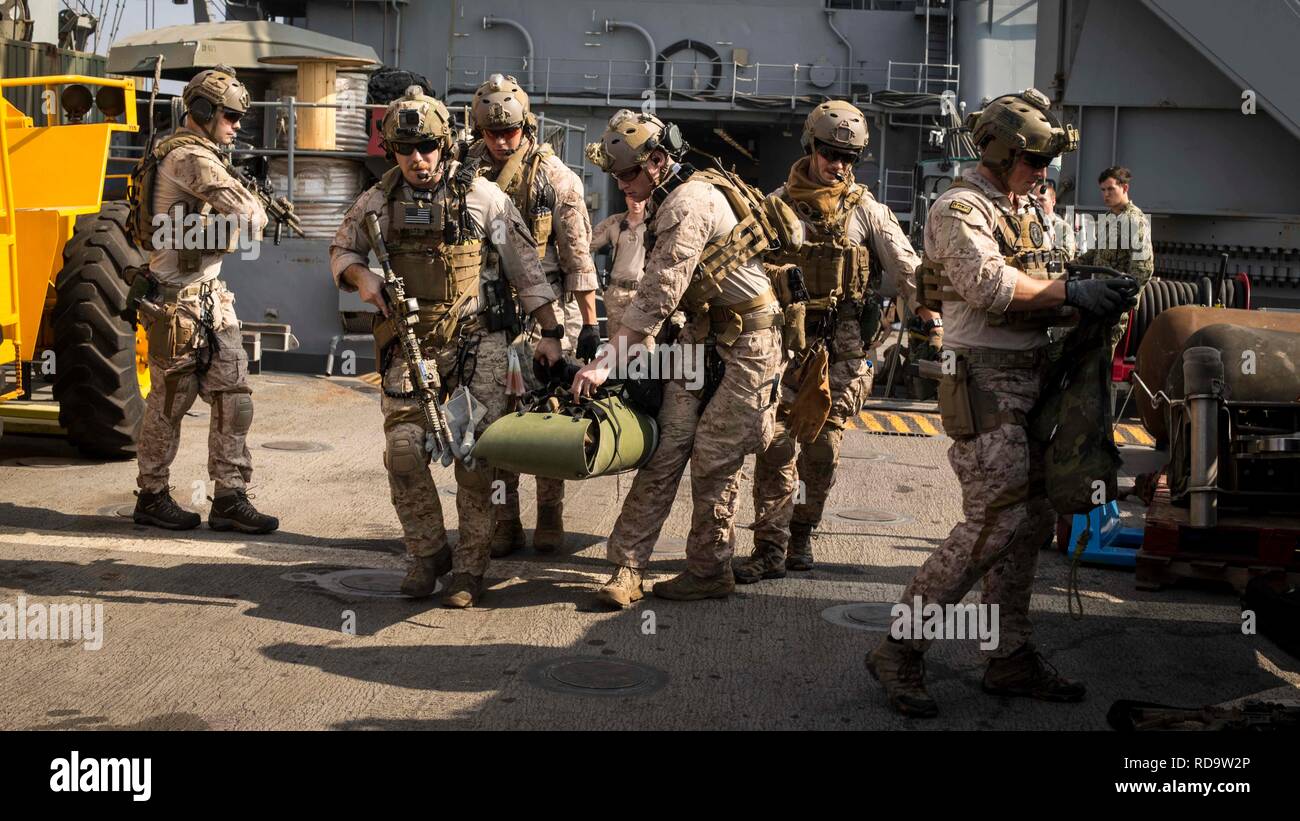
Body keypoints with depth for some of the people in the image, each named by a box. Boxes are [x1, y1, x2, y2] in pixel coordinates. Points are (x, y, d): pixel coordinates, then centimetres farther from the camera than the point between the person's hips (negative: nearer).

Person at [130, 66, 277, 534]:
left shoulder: (199, 155, 15)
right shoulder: (189, 156, -17)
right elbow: (243, 209, -24)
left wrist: (246, 214, -1)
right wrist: (257, 215, -3)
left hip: (211, 294, 9)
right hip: (179, 300, -9)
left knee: (233, 395, 6)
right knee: (170, 400, 3)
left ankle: (229, 499, 9)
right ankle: (152, 498, 17)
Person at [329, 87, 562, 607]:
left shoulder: (482, 197, -1)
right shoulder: (377, 203, 6)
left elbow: (526, 268, 4)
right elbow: (341, 251, 20)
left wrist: (550, 333, 2)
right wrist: (361, 276, -4)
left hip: (477, 343, -2)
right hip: (409, 344, 2)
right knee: (403, 450, -5)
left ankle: (469, 567, 6)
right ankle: (427, 553, 14)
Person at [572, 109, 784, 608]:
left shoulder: (689, 204, -21)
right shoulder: (675, 199, 10)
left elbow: (657, 295, -26)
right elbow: (659, 292, 16)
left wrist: (606, 362, -26)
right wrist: (633, 347, 13)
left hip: (745, 343, -9)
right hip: (702, 335, 9)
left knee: (714, 461, -3)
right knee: (665, 448, 1)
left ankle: (710, 572, 13)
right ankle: (627, 567, 1)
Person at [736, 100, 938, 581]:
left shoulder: (867, 210, 7)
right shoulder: (778, 204, 6)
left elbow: (905, 265, 1)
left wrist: (929, 314, -13)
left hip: (842, 344, 1)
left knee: (823, 447, 4)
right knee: (775, 443, -7)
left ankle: (801, 536, 21)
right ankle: (771, 548, -4)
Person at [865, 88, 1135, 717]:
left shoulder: (1024, 216, 21)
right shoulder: (960, 209, -9)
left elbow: (1041, 299, 17)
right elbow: (987, 282, -26)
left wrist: (1096, 301, -2)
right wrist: (1071, 292, -25)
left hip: (1029, 383, 10)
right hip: (986, 384, -10)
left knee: (1029, 523, 11)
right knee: (992, 525, -12)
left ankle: (1011, 661, 20)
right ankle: (899, 652, -4)